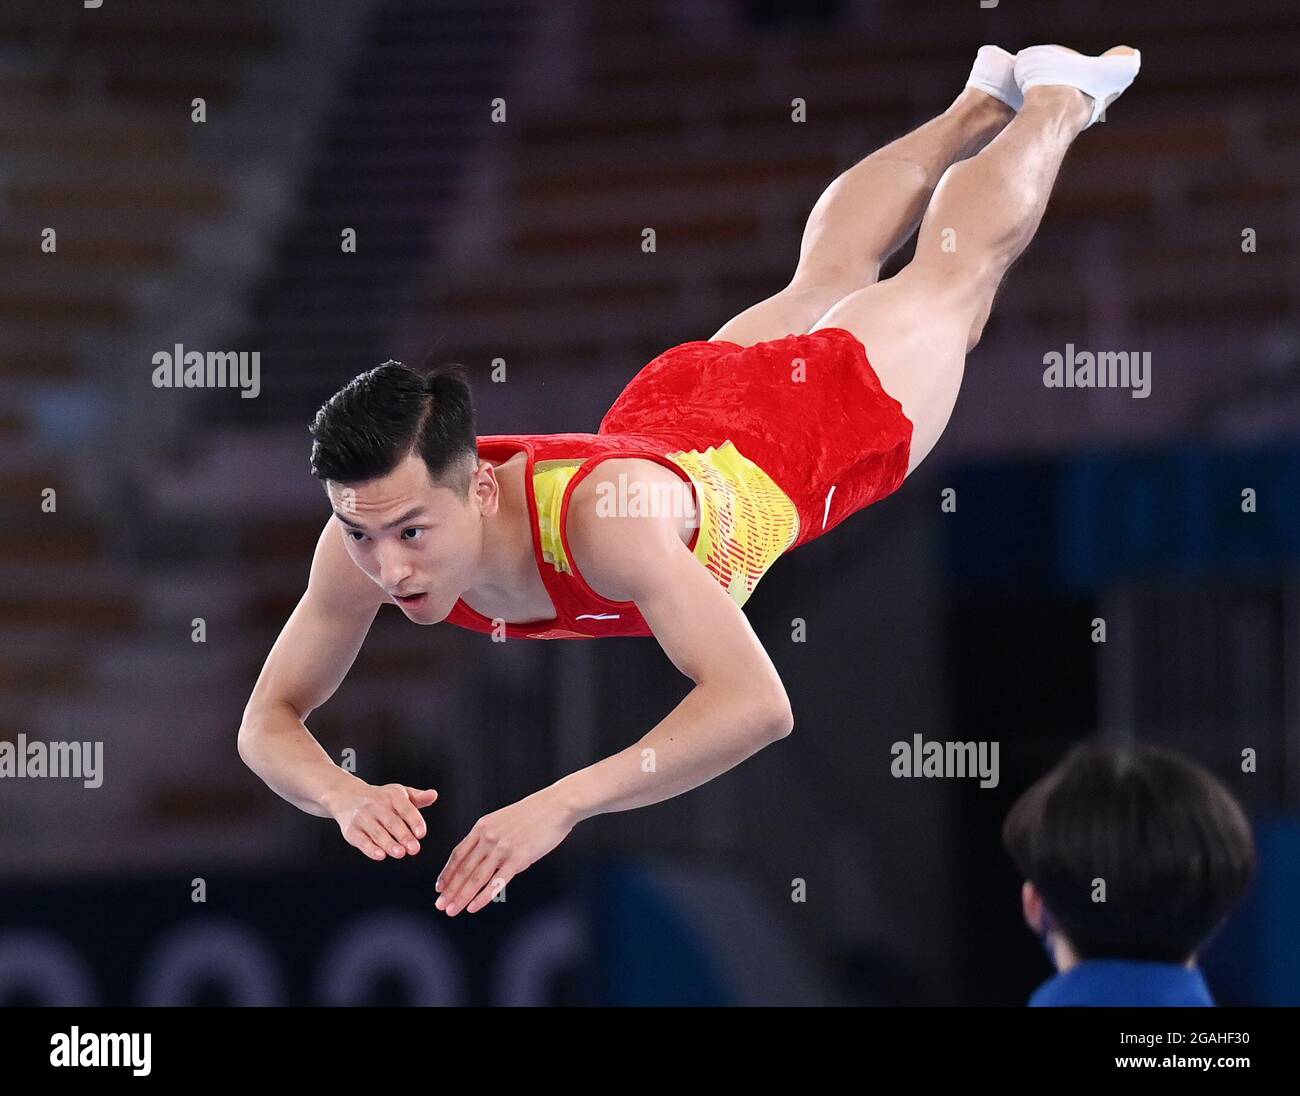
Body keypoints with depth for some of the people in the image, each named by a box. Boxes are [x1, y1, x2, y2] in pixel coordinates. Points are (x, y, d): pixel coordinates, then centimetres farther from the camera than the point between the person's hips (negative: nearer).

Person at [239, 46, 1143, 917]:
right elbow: (270, 720, -30)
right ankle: (981, 104, 64)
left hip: (820, 422, -5)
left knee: (958, 266, 27)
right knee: (822, 280, 36)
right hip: (674, 398, 5)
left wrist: (560, 806, -71)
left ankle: (1058, 99, 57)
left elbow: (757, 705, -61)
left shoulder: (604, 512, -53)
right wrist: (345, 795, -53)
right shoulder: (372, 525, -38)